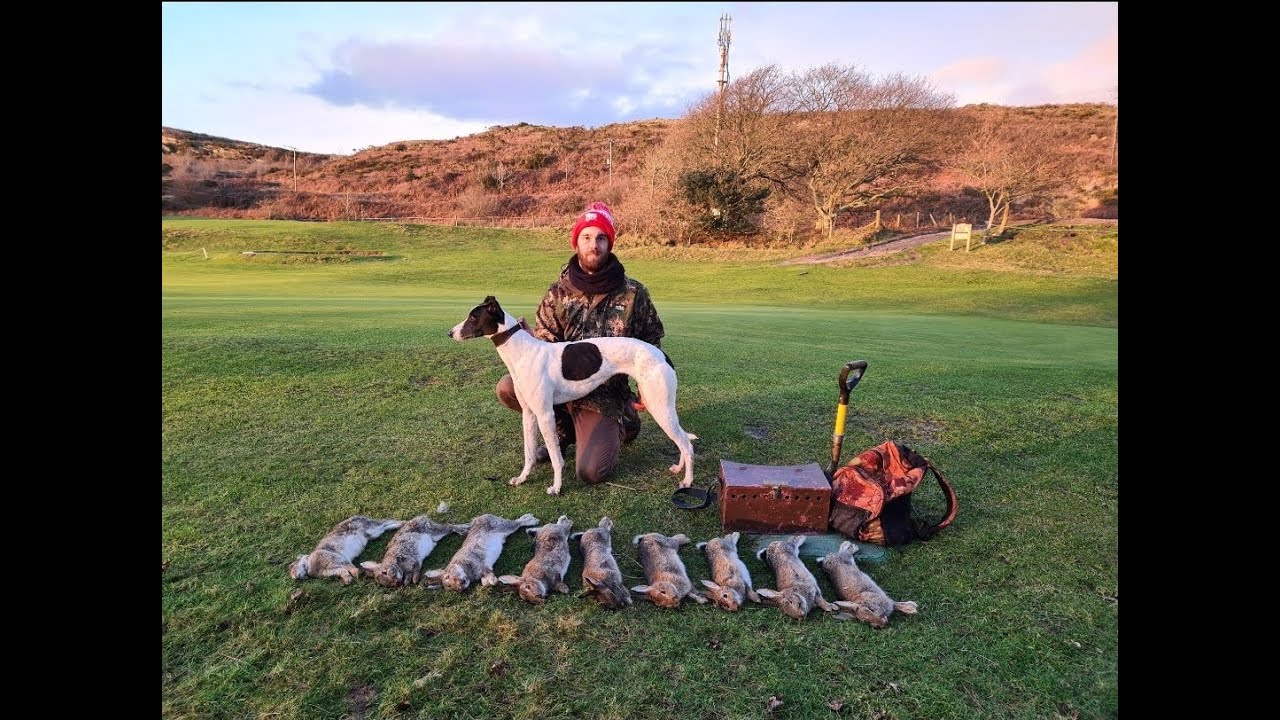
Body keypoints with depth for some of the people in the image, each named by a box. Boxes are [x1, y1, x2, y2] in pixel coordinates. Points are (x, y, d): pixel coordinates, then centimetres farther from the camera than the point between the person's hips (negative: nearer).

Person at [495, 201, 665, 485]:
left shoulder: (633, 293, -5)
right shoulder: (558, 292, -1)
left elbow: (652, 341, 7)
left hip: (603, 394, -2)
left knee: (590, 472, -16)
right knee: (507, 387, -23)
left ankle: (620, 426, 19)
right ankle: (564, 428, 6)